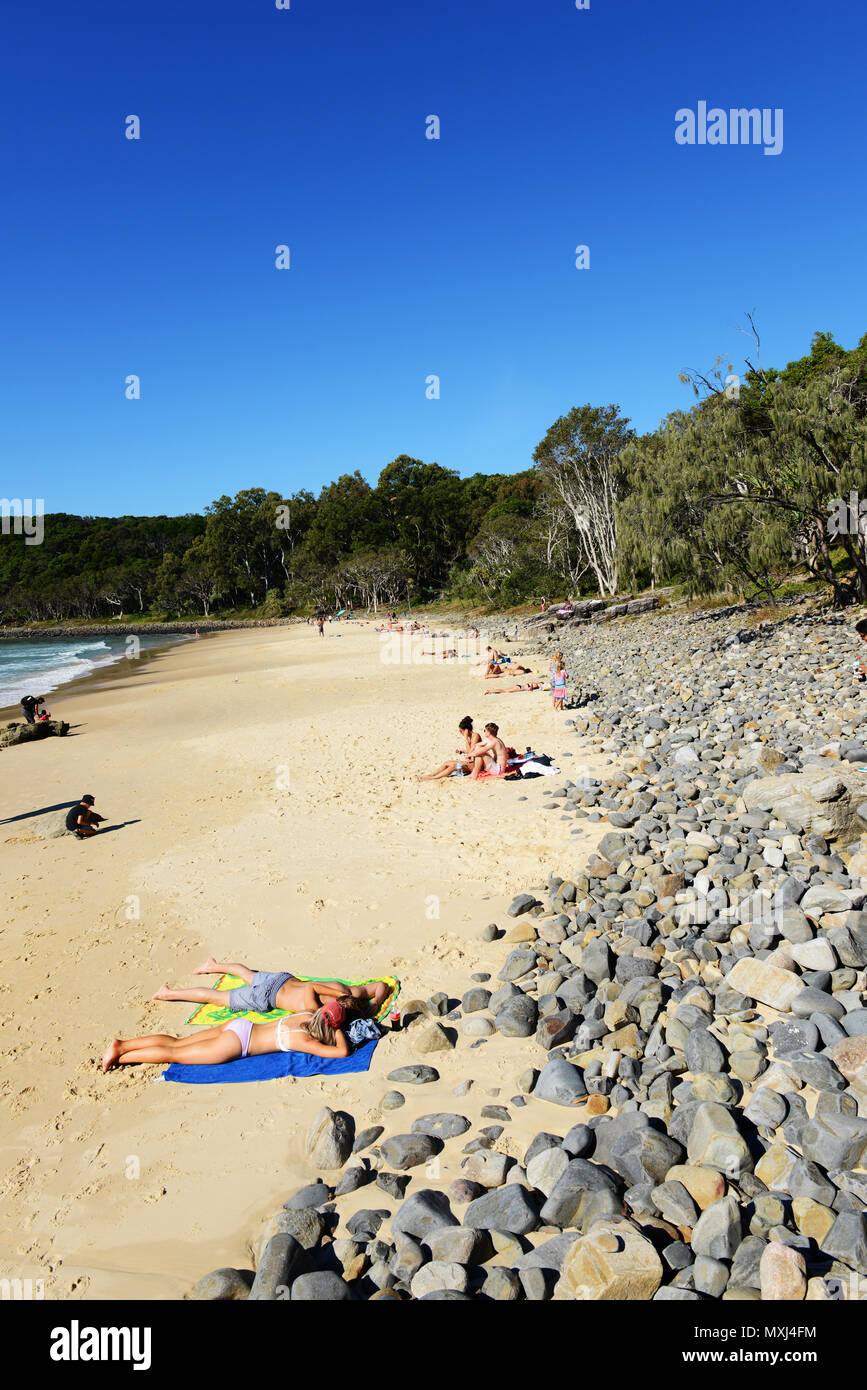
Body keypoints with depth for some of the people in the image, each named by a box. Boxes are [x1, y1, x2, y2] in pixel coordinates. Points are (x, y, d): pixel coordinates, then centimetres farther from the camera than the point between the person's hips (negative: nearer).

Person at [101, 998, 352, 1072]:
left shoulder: (308, 1015, 4)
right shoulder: (305, 1040, -18)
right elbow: (343, 1052, -25)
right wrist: (339, 1032, -8)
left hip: (236, 1026, 7)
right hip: (236, 1043, -7)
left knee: (176, 1042, 11)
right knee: (174, 1053, 1)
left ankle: (122, 1044, 12)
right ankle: (120, 1055, 6)